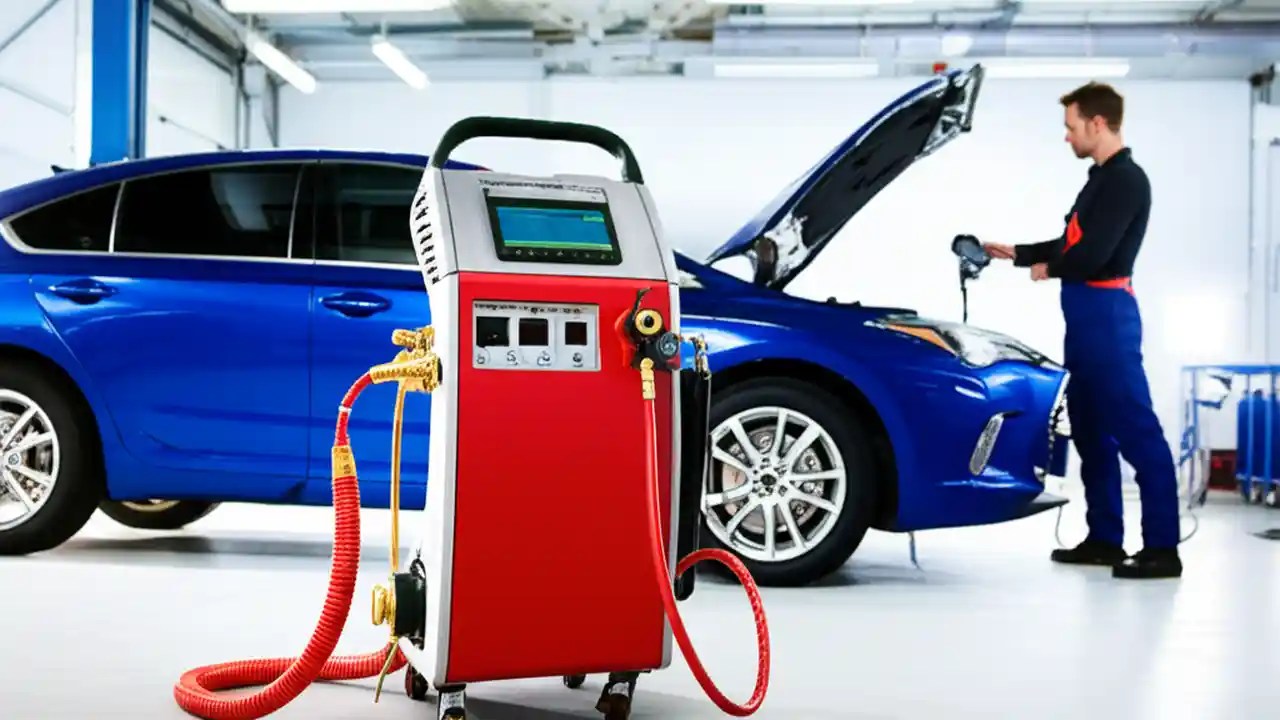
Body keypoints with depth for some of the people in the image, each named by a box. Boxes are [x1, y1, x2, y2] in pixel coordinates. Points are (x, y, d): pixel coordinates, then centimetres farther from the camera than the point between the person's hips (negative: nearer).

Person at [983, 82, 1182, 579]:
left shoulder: (1125, 179, -13)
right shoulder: (1101, 178, 18)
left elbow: (1091, 255, -20)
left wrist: (1048, 270, -2)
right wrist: (1016, 254, 24)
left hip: (1107, 313, -11)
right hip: (1085, 315, 11)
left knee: (1136, 429, -9)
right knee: (1091, 429, 12)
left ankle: (1162, 547, -7)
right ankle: (1104, 538, 19)